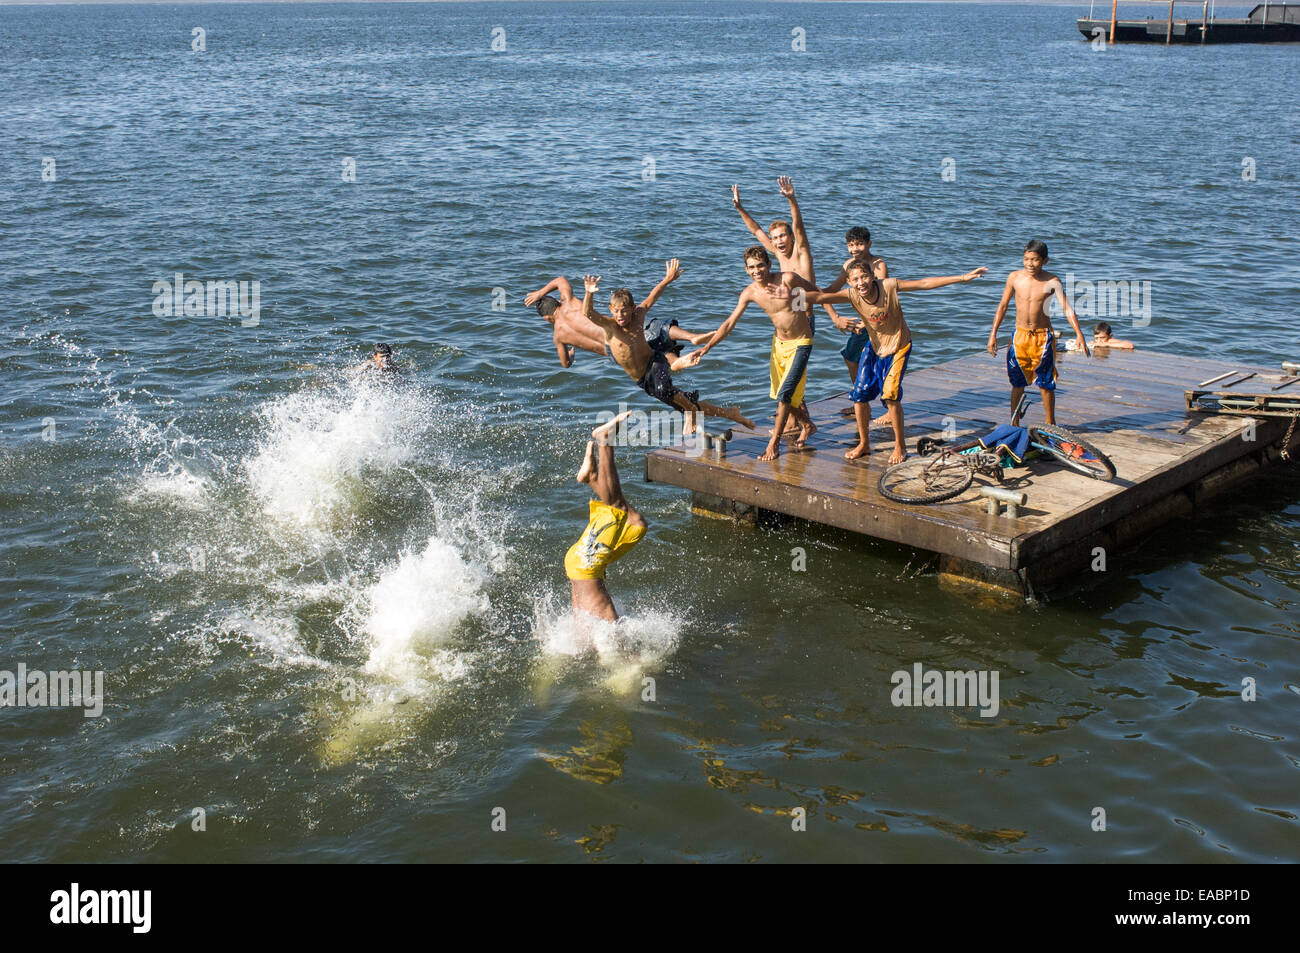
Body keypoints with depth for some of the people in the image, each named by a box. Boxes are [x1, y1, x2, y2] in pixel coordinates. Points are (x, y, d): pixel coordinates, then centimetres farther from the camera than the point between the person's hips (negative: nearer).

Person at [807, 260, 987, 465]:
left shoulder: (889, 286, -24)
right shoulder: (852, 295, -18)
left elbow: (924, 284, -21)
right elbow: (820, 297, -25)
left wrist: (962, 277, -23)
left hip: (898, 346, -4)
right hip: (874, 346, 4)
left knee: (890, 395, -15)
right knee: (859, 394, 2)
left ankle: (900, 447, 2)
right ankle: (864, 444, 22)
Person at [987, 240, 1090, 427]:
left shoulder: (1052, 281, -10)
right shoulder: (1015, 277, -3)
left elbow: (1066, 308, -15)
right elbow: (1003, 306, 6)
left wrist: (1079, 334, -25)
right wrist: (993, 333, 3)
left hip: (1043, 336, -1)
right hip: (1020, 335, 2)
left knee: (1046, 384, 5)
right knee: (1017, 383, 7)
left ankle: (1050, 424, 19)